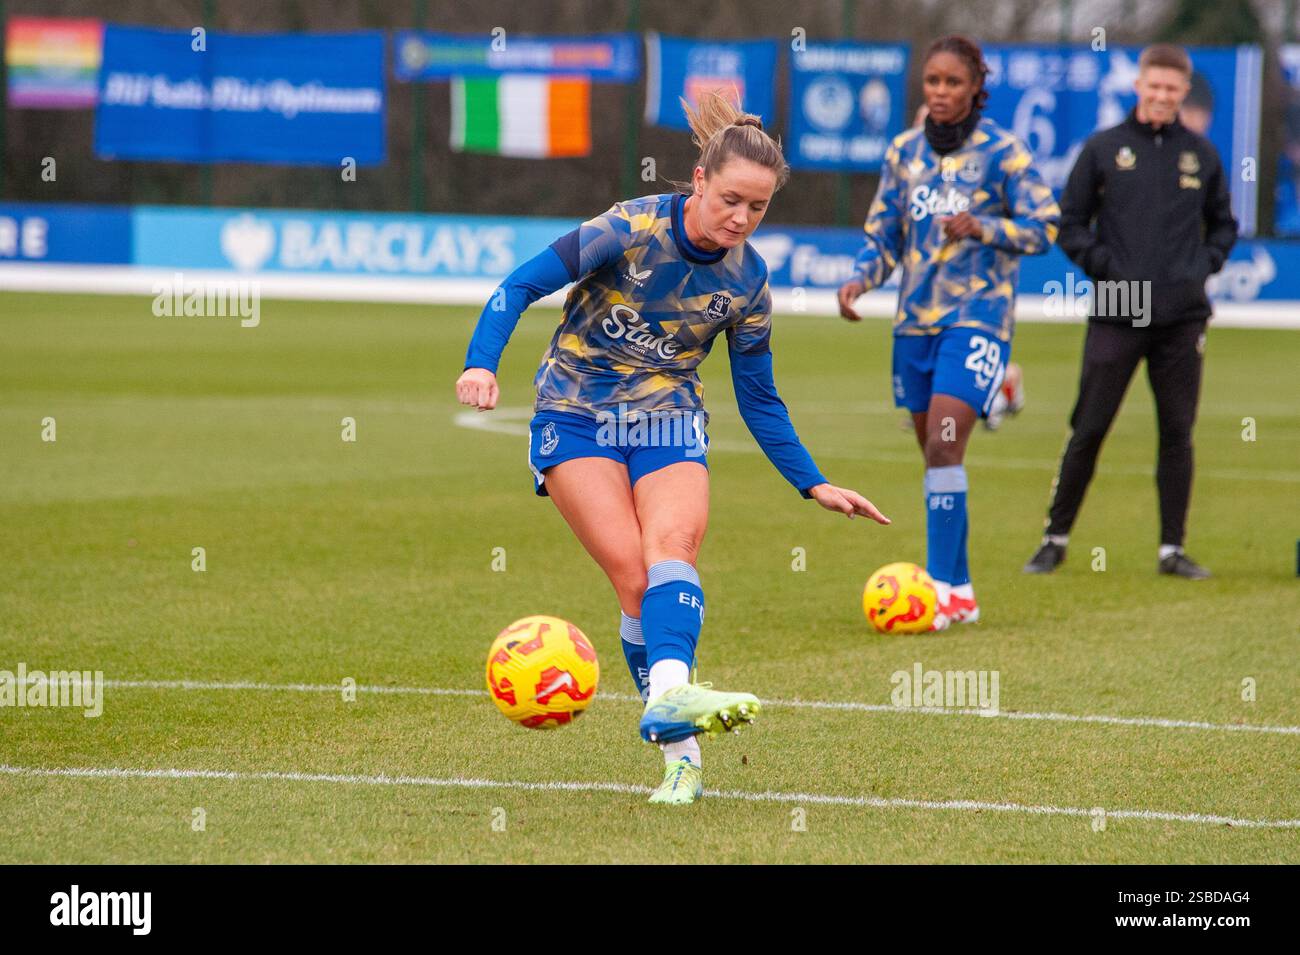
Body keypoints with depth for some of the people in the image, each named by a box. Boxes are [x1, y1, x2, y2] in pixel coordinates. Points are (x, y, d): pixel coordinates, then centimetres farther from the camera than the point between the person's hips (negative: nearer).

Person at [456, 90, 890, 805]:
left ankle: (669, 694, -51)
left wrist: (815, 486, 6)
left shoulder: (748, 283, 0)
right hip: (576, 419, -3)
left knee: (669, 548, -27)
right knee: (635, 577, -19)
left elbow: (759, 401, 11)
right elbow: (521, 286, -12)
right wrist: (482, 363, -27)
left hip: (670, 427, 3)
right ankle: (681, 756, -21)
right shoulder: (632, 229, -14)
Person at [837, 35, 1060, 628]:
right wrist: (859, 281, -3)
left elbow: (1045, 227, -5)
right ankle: (962, 593, 17)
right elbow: (883, 237, 16)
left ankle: (942, 587, -17)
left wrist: (982, 227, -21)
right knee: (935, 455, 8)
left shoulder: (1002, 152, -5)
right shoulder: (904, 152, 10)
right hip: (916, 320, 6)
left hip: (976, 317, -6)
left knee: (943, 445, -18)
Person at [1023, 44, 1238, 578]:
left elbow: (1223, 224, 20)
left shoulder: (1202, 154, 9)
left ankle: (1172, 549, 10)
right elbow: (1070, 222, 6)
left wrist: (1204, 265, 4)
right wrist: (1101, 267, -6)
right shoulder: (1103, 149, 2)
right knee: (1087, 432, -1)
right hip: (1115, 316, -2)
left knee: (1177, 435, 3)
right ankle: (1056, 539, 9)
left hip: (1182, 318, 2)